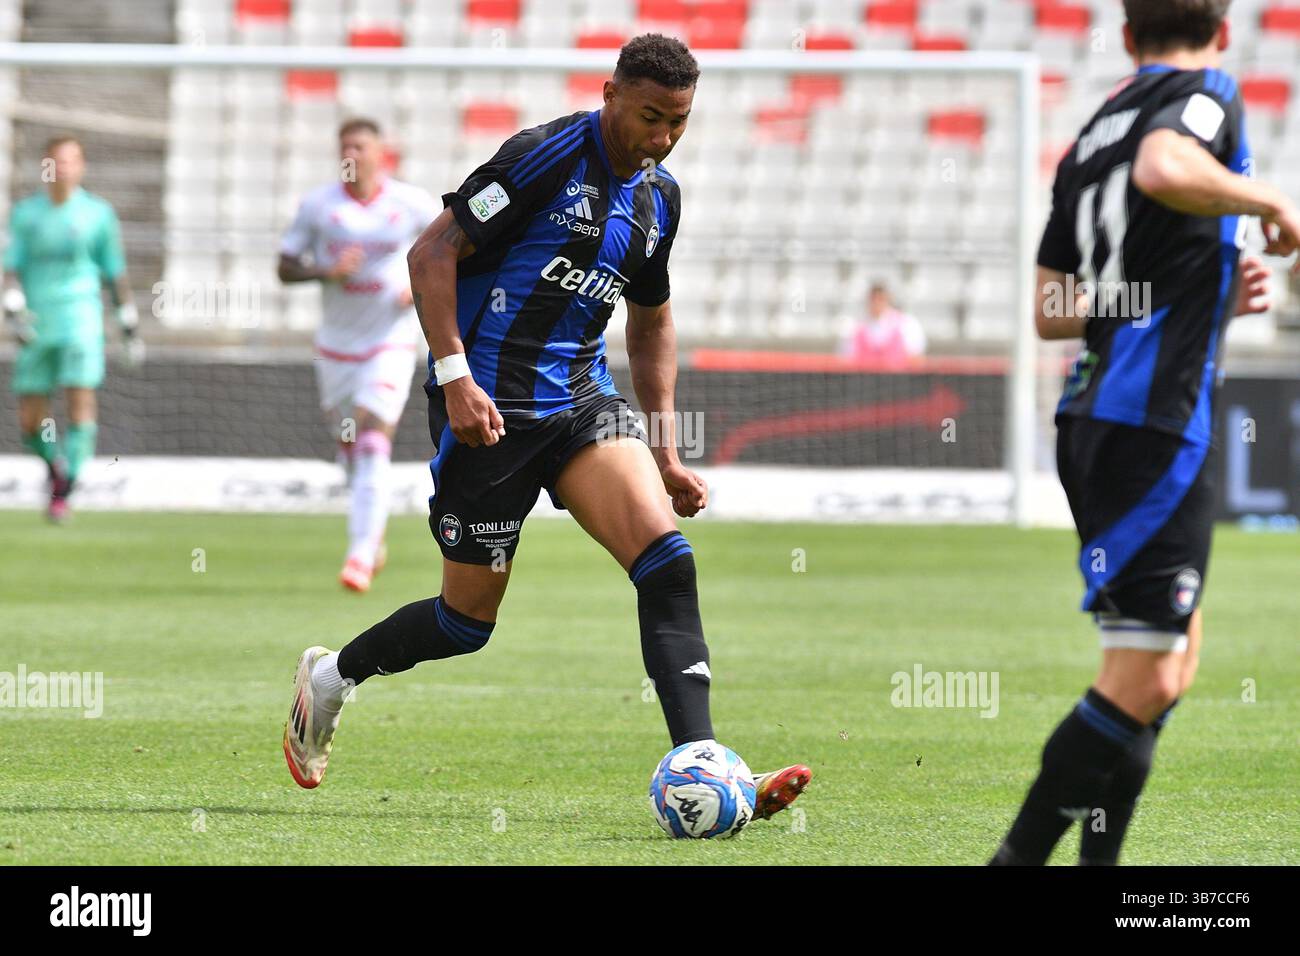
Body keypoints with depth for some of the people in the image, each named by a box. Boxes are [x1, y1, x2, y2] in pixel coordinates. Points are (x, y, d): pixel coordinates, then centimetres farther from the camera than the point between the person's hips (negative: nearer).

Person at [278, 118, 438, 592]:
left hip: (391, 343, -3)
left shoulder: (410, 204, -5)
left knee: (372, 444, -18)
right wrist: (327, 271, -20)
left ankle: (361, 555, -22)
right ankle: (375, 535, 38)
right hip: (336, 344, 3)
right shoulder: (317, 205, -3)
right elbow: (285, 268, -1)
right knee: (349, 448, 12)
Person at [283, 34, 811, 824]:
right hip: (489, 404, -6)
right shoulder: (548, 157, -14)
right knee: (470, 619, 3)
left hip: (581, 398, 6)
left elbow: (653, 322, 23)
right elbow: (433, 254, -13)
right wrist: (455, 376, -22)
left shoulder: (659, 197, 10)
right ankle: (331, 677, 31)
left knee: (667, 557, -17)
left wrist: (667, 454, 18)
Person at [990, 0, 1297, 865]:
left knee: (1177, 644, 18)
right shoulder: (1208, 90, -4)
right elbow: (1161, 169, -28)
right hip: (1156, 421, -9)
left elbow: (1052, 312, 20)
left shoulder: (1092, 136, 17)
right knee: (1145, 680, -8)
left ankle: (1099, 859, 16)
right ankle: (1019, 857, -10)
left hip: (1094, 413, 9)